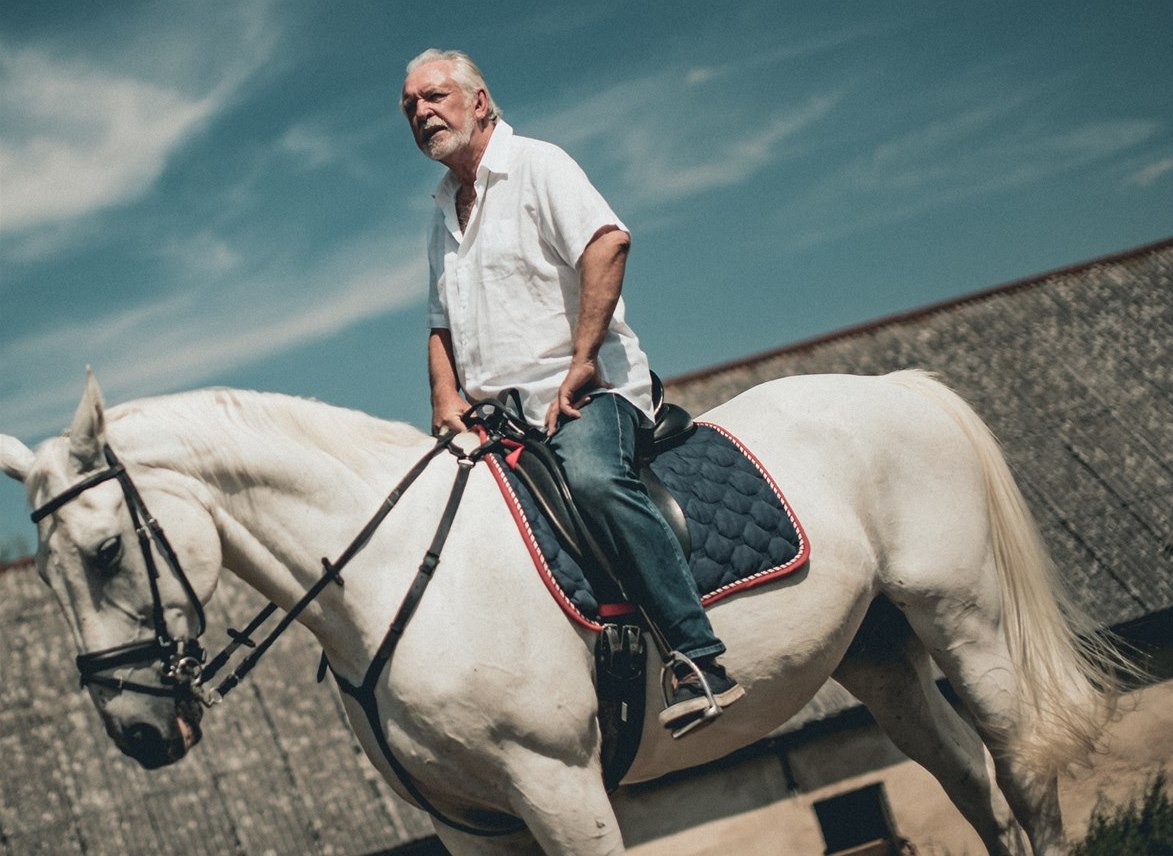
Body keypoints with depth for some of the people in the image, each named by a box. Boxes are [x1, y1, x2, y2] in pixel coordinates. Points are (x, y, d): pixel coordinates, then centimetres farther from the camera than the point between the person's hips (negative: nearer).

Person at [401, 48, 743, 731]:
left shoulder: (536, 165, -1)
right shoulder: (445, 213, 22)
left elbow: (608, 242, -18)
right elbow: (442, 327, 27)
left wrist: (581, 363, -22)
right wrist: (446, 399, 5)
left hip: (581, 391, -9)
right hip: (492, 414, 9)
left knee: (593, 477, -37)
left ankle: (701, 661, -41)